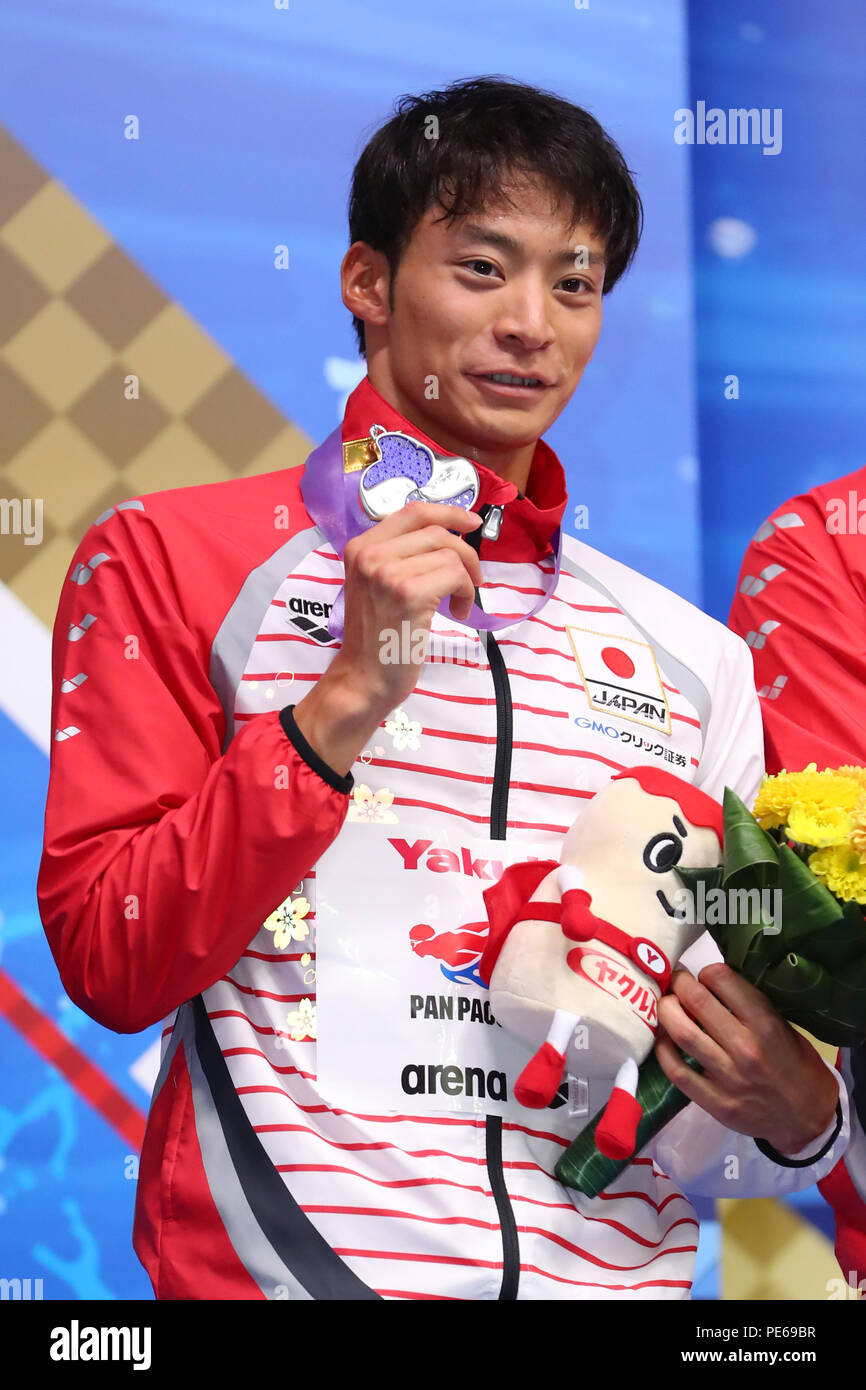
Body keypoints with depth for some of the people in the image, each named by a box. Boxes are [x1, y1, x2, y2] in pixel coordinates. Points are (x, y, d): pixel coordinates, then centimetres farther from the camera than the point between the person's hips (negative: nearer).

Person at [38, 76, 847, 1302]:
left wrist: (793, 1113, -8)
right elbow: (109, 964, -8)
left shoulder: (692, 657, 10)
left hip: (611, 1267, 4)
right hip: (289, 1258, -3)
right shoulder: (176, 560, 0)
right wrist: (345, 702, -16)